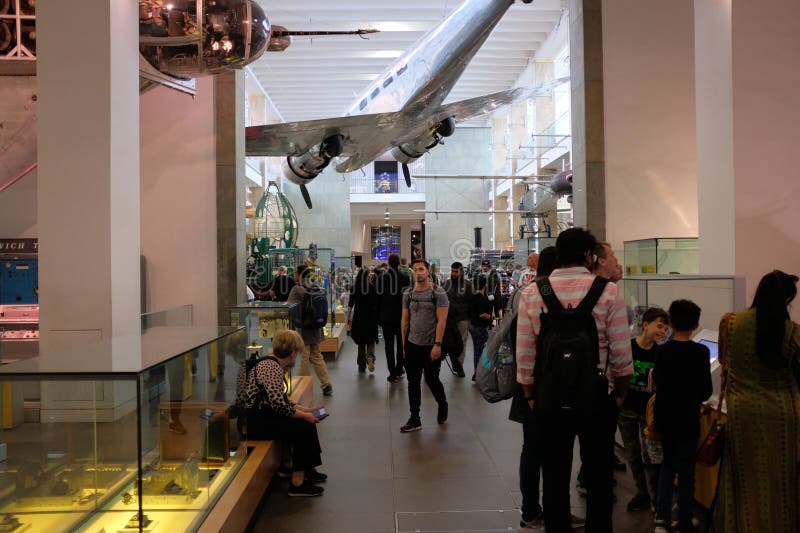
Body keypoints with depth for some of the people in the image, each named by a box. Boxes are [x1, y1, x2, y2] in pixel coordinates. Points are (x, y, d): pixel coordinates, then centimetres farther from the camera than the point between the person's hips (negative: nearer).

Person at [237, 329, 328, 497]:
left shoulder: (270, 364, 13)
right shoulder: (272, 367, -19)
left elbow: (283, 401, 20)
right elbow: (280, 406, -25)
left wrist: (306, 410, 14)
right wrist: (304, 415, -11)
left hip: (258, 416, 10)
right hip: (254, 423, -10)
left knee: (306, 422, 9)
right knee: (303, 427, -14)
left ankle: (307, 470, 21)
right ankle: (297, 483, -8)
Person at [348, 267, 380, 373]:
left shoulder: (354, 288, -1)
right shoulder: (372, 287, -4)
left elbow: (350, 305, 0)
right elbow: (376, 304, -3)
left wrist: (348, 319, 7)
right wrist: (377, 318, 6)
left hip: (358, 318, 1)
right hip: (371, 317, -1)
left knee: (361, 342, 13)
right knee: (370, 341, 10)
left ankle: (362, 365, 15)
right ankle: (370, 357, -17)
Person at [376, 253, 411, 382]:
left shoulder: (381, 278, -7)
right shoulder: (406, 278, -8)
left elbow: (378, 298, -1)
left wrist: (379, 317, 8)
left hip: (386, 317, 0)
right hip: (402, 317, 0)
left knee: (389, 346, 3)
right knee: (401, 345, 14)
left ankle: (392, 373, 1)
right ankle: (398, 370, 19)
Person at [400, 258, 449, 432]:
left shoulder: (438, 293, -7)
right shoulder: (408, 294, 7)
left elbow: (442, 320, -11)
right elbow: (404, 320, 11)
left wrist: (437, 344, -17)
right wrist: (404, 345, 8)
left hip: (431, 346, -4)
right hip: (412, 345, 4)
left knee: (431, 380, 5)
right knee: (413, 382, 6)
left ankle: (442, 405, 34)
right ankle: (415, 419, 15)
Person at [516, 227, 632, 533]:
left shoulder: (531, 293, -4)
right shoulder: (607, 291, -9)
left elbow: (524, 355, -3)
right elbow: (621, 353, -8)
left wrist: (531, 397, 10)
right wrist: (620, 393, 8)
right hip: (596, 394, -1)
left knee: (555, 475, 14)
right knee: (598, 474, 14)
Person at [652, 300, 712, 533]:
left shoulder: (662, 350, -3)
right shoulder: (700, 352, -14)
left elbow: (657, 382, 4)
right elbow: (706, 391, -12)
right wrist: (693, 398, 9)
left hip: (664, 417, 3)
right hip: (687, 418, -3)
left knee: (668, 464, 18)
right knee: (686, 470, 8)